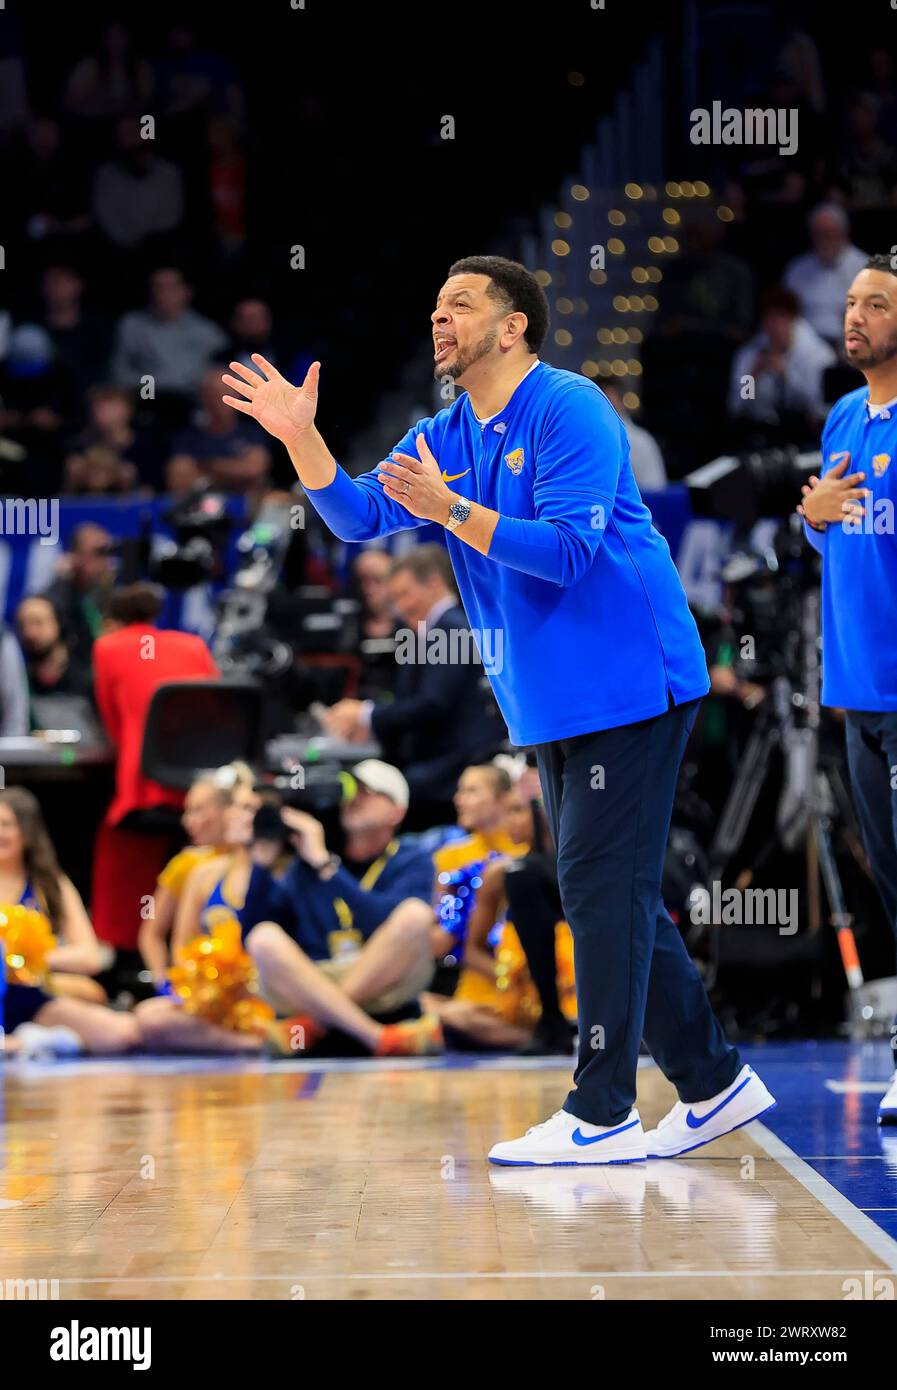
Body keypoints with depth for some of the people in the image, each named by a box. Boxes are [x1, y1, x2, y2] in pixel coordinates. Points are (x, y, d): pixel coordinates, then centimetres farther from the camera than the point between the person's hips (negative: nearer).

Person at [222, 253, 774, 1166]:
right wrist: (300, 437, -11)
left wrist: (451, 510, -27)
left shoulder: (568, 409, -13)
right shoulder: (444, 439, 12)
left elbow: (567, 549, -21)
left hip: (624, 688, -9)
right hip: (553, 706, 9)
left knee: (602, 892, -9)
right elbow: (358, 516, 3)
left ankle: (600, 1114, -6)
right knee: (609, 897, 12)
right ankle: (714, 1083, 20)